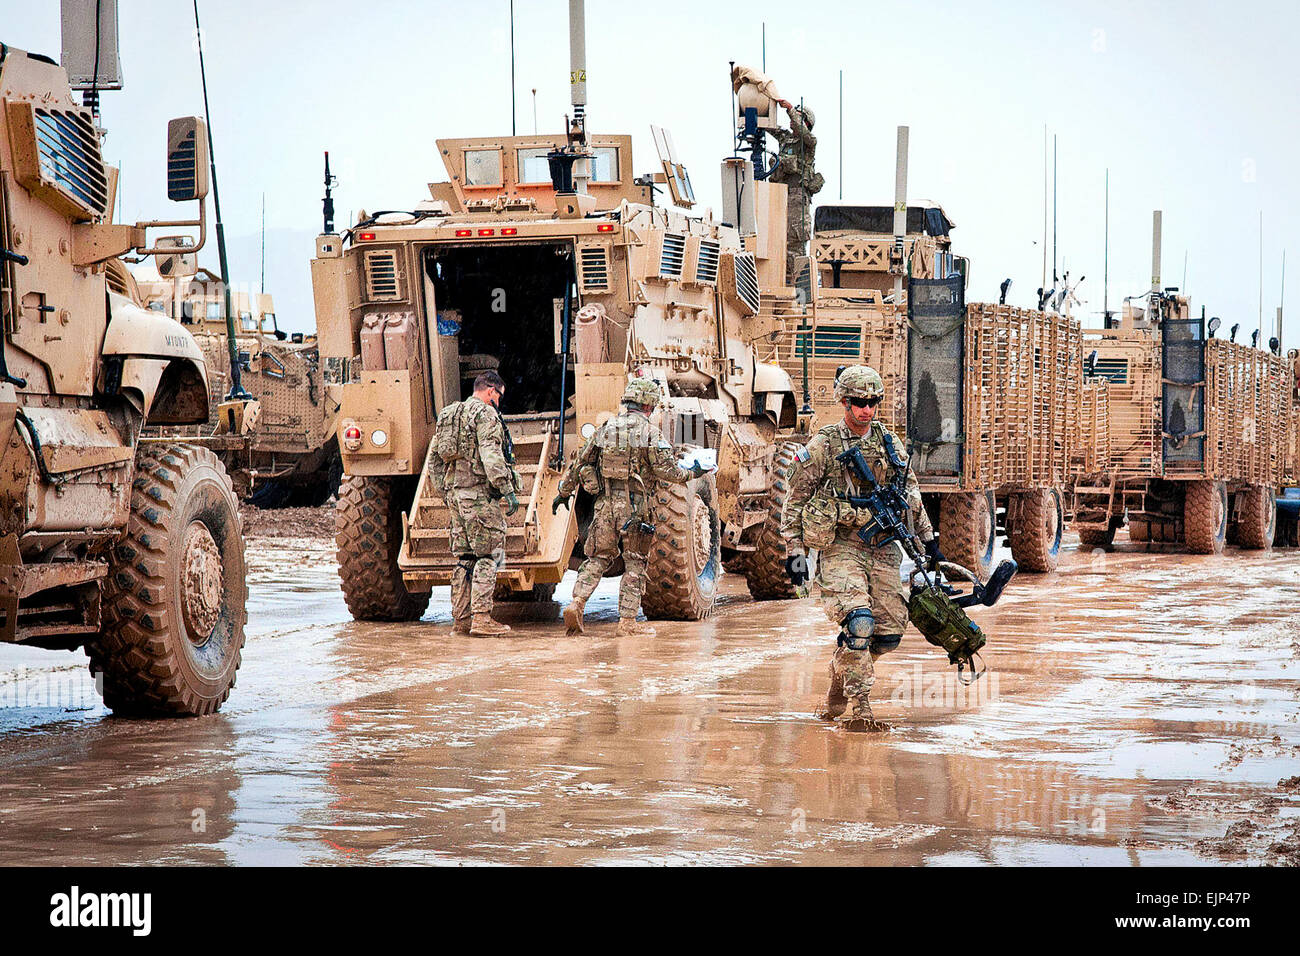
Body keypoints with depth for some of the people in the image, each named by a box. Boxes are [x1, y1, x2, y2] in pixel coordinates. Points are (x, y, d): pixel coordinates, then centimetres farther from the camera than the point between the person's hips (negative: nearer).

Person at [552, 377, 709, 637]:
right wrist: (691, 474, 7)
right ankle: (628, 622, 3)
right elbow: (665, 469, -10)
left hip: (605, 504, 4)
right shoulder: (649, 432, -5)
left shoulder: (605, 429, 9)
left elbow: (580, 463, 13)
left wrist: (564, 493, 23)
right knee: (635, 564, 4)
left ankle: (576, 603, -3)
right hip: (634, 505, -4)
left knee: (597, 557, 14)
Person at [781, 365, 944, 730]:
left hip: (883, 545, 5)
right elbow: (795, 500, 1)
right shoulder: (822, 446, -2)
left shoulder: (888, 442, 11)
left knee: (889, 632, 1)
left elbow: (911, 493, 22)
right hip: (841, 545, -5)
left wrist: (929, 539, 20)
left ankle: (838, 691, 24)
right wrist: (794, 551, -4)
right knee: (859, 621, -23)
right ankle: (856, 709, -15)